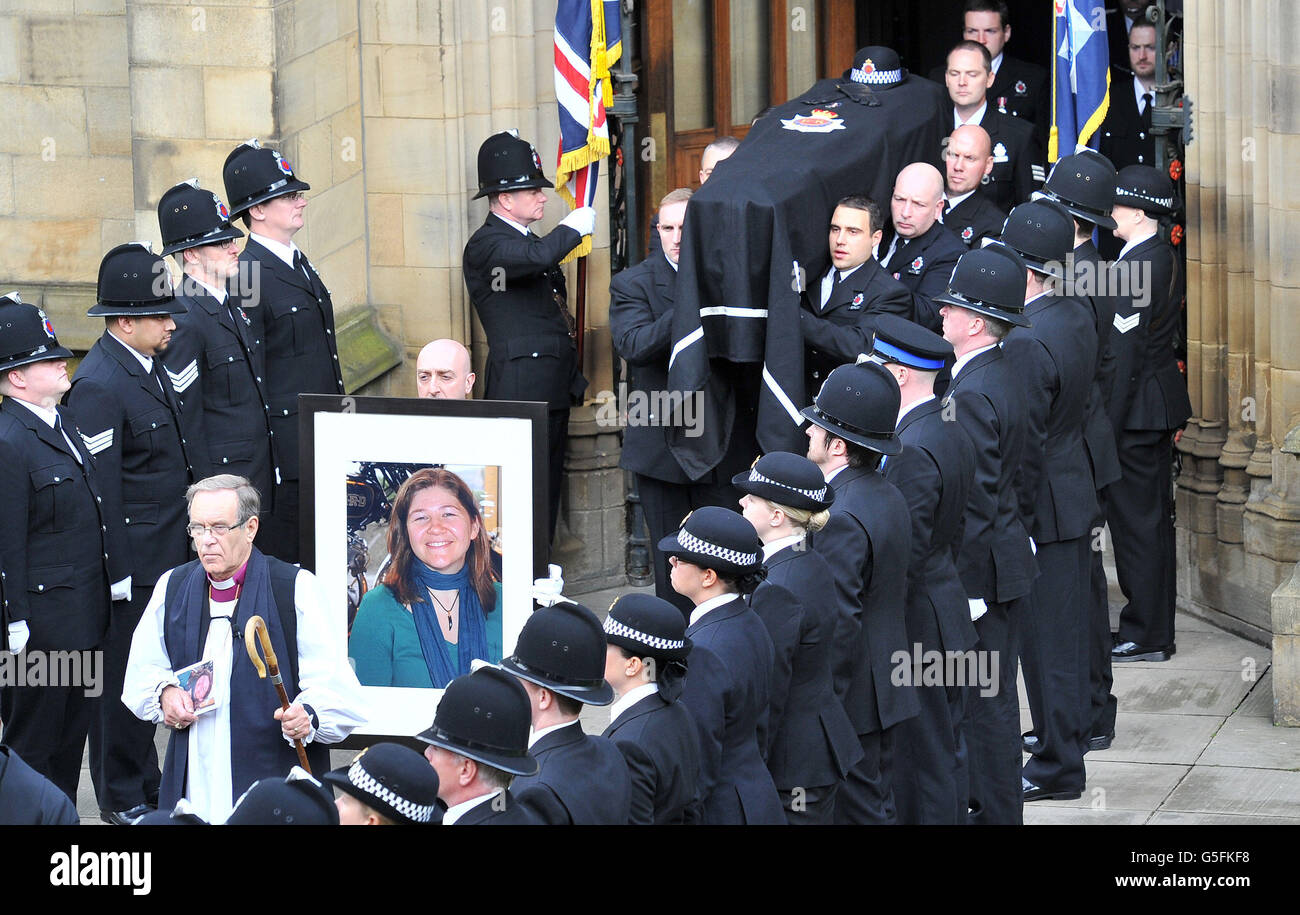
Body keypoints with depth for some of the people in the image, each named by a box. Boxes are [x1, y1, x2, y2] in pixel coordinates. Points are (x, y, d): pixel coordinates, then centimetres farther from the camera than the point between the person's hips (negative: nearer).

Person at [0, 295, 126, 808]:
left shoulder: (64, 420, 10)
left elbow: (98, 505, 19)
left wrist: (117, 573, 19)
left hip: (84, 608, 9)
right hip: (42, 619, -9)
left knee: (74, 727, 17)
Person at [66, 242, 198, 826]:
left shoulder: (150, 367, 10)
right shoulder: (98, 386, -20)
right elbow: (98, 488, -20)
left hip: (166, 557, 9)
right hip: (132, 558, -9)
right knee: (122, 676, 2)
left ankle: (147, 786, 29)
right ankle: (122, 800, 13)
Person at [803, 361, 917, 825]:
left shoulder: (841, 518, -23)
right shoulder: (888, 496, 7)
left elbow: (840, 624, -24)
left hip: (853, 698, -10)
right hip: (888, 689, 10)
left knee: (859, 809, -1)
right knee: (878, 804, 17)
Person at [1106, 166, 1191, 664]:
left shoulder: (1135, 268, -20)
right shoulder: (1163, 257, 11)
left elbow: (1124, 351, -21)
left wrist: (1107, 424, -19)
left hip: (1137, 408, -10)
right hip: (1160, 404, 10)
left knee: (1136, 519, -3)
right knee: (1153, 516, 15)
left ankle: (1145, 635, 3)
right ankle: (1154, 627, 24)